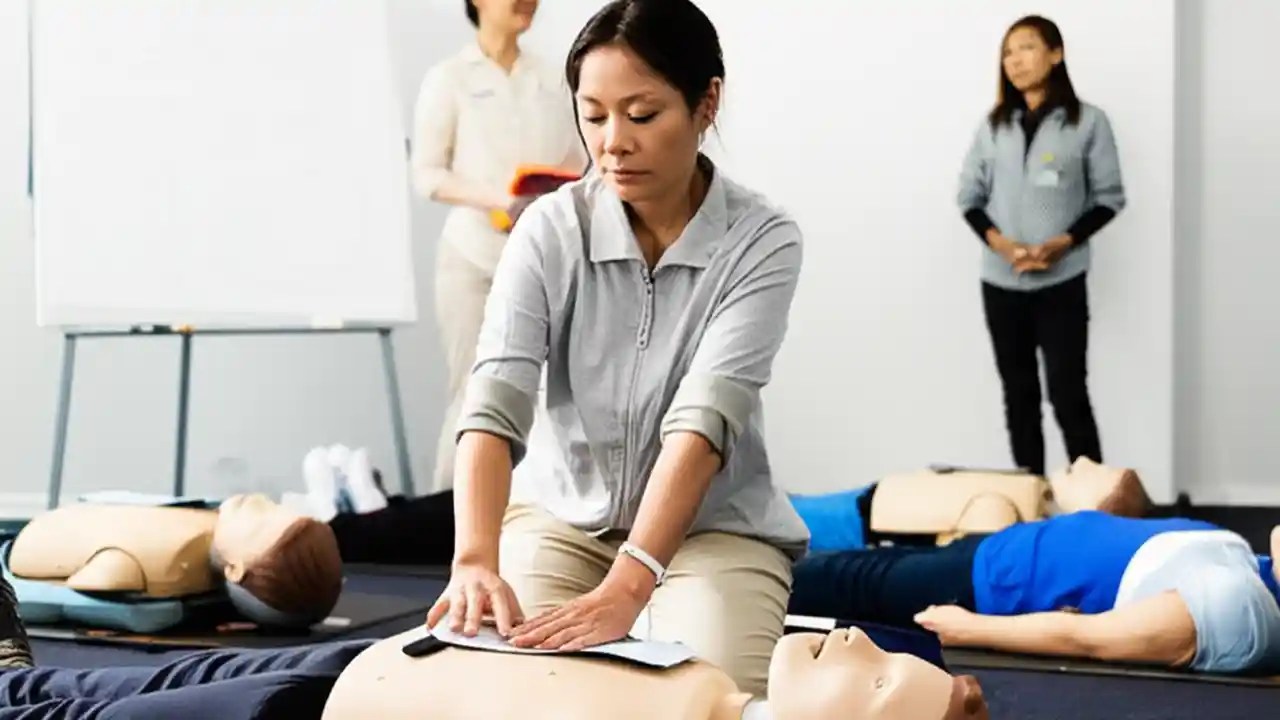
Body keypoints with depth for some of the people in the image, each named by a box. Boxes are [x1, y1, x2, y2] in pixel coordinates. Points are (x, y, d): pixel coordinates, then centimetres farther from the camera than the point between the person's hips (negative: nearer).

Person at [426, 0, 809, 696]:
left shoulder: (761, 241, -17)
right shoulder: (550, 228, -12)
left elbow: (703, 421, -28)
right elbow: (494, 402, -24)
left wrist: (625, 588, -41)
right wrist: (476, 559, -42)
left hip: (713, 527, -1)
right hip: (560, 515, 1)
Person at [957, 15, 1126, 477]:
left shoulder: (1088, 122, -3)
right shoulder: (994, 125, 7)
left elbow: (1109, 197, 0)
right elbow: (969, 197, 8)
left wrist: (1063, 242, -14)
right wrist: (1000, 242, -10)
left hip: (1062, 282, -3)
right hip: (1001, 283, 4)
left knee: (1068, 393, -5)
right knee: (1019, 393, 9)